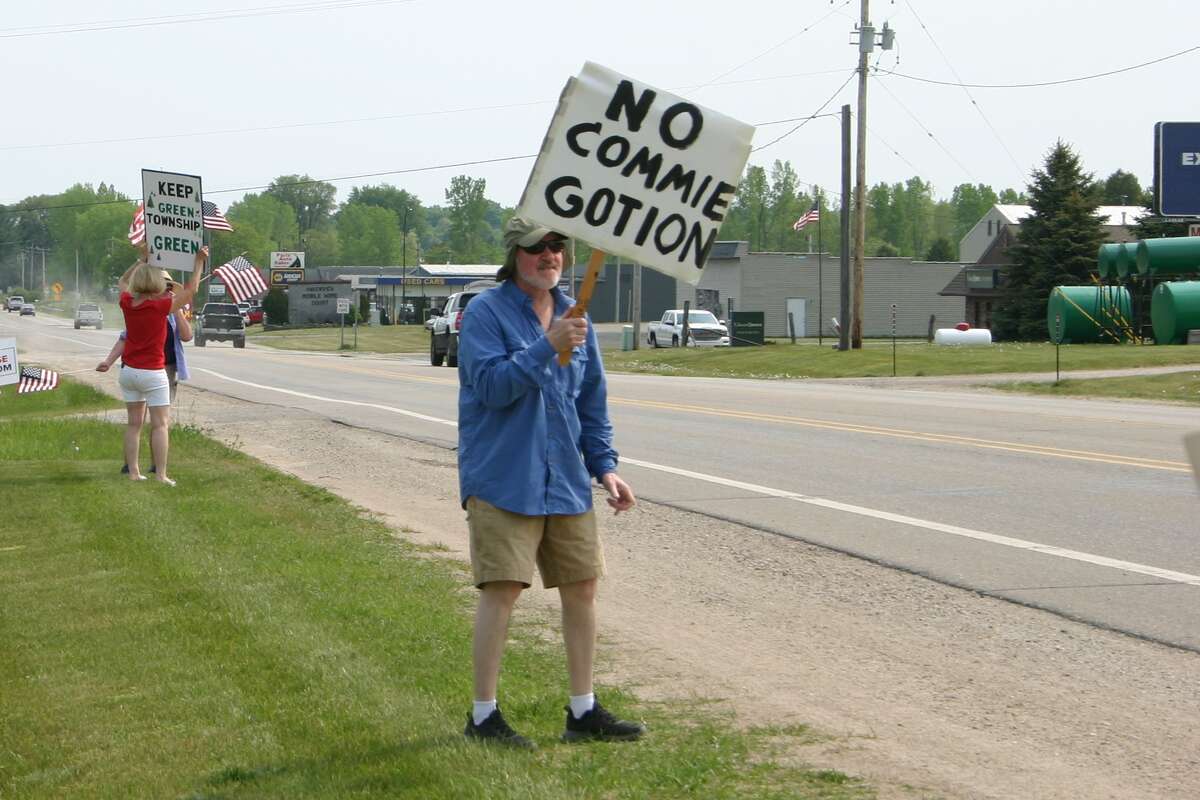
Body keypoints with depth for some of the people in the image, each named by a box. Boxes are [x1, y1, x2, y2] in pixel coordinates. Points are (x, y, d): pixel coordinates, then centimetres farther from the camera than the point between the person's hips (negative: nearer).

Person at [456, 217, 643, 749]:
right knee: (502, 590, -8)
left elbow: (593, 399, 18)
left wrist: (604, 464, 10)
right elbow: (491, 385, -19)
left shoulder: (573, 315, 13)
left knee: (581, 585, 8)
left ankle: (583, 711, 19)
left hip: (565, 479, 7)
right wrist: (546, 347, -25)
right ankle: (483, 715, 3)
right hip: (502, 477, -7)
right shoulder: (486, 312, -7)